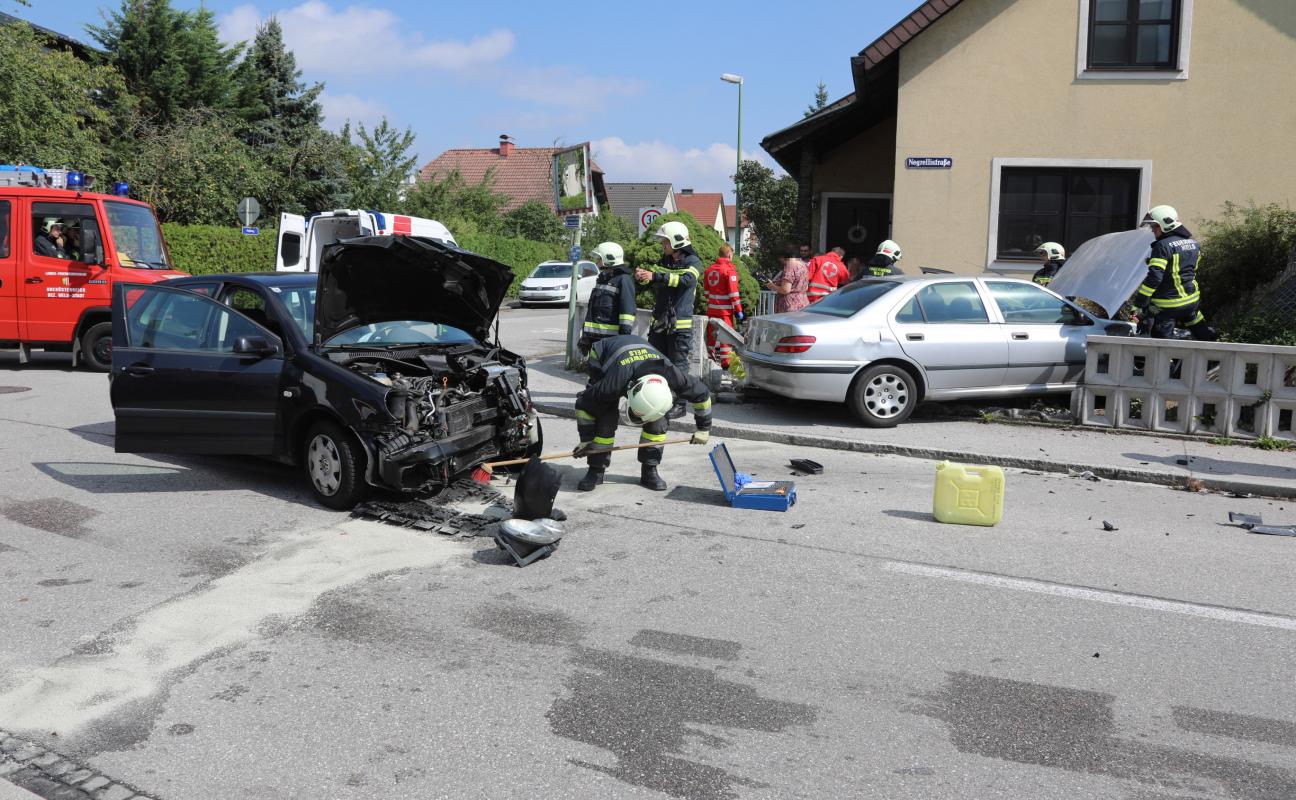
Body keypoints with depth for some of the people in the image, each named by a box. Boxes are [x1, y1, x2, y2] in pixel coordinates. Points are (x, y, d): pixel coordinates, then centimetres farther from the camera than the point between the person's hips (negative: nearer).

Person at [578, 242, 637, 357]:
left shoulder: (623, 280, -7)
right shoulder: (602, 279, 21)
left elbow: (628, 309, -15)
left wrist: (625, 334, -20)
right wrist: (585, 335, 23)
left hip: (612, 338, -9)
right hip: (595, 336, 9)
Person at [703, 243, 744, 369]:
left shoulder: (709, 270, 10)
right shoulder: (730, 270, -12)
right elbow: (733, 293, -15)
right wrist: (738, 310, -10)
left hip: (712, 309, 6)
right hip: (725, 310, -6)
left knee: (712, 334, 13)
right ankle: (726, 362, -1)